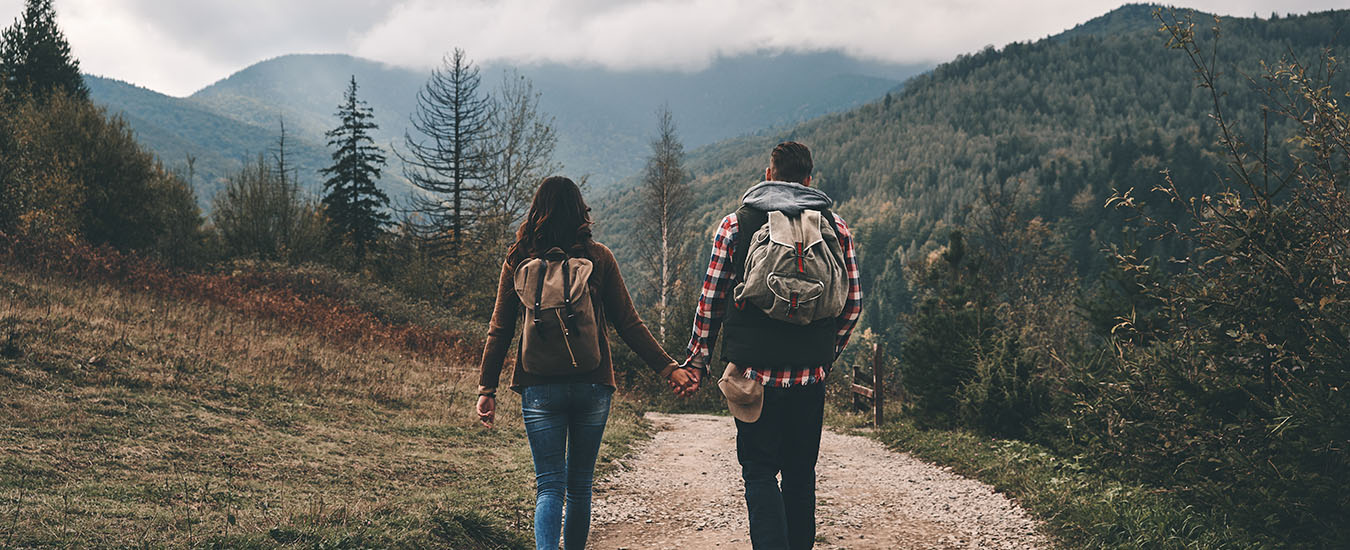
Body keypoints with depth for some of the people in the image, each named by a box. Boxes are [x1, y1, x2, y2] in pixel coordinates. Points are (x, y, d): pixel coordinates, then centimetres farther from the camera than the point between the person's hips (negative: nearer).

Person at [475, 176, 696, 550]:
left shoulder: (518, 260, 1)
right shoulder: (598, 258, 0)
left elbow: (500, 330, 1)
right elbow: (628, 324, -1)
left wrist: (487, 388, 5)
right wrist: (668, 367, 3)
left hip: (539, 387, 0)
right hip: (592, 386, 1)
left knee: (549, 487, 1)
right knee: (580, 486, 15)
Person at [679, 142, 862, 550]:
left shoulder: (735, 224, 0)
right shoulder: (836, 226, 5)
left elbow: (711, 299, 0)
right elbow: (852, 305, 6)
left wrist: (697, 361, 8)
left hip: (754, 368, -2)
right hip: (810, 373, 2)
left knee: (760, 473, 2)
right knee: (801, 472, 15)